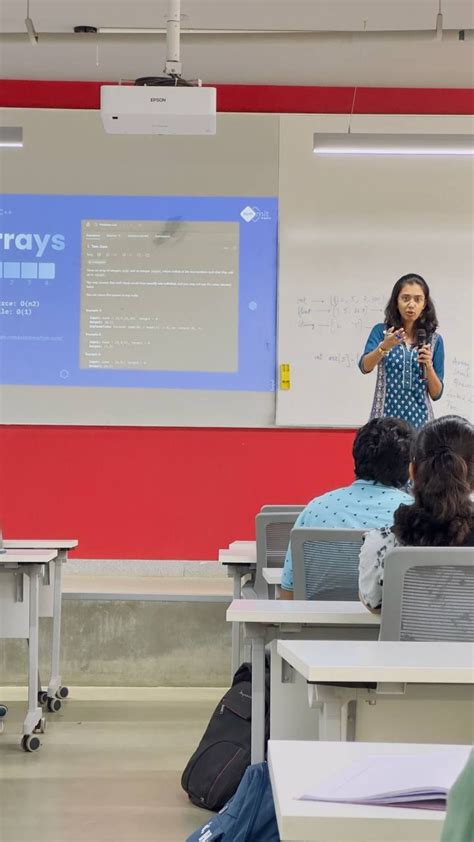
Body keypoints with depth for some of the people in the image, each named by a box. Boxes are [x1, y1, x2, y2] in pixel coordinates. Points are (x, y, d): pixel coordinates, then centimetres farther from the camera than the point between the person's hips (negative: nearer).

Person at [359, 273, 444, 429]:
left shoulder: (434, 340, 5)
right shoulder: (381, 331, 2)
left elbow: (436, 394, 4)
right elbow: (364, 367, -15)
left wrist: (428, 365, -13)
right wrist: (384, 347, -32)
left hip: (419, 420, 1)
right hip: (385, 420, -1)